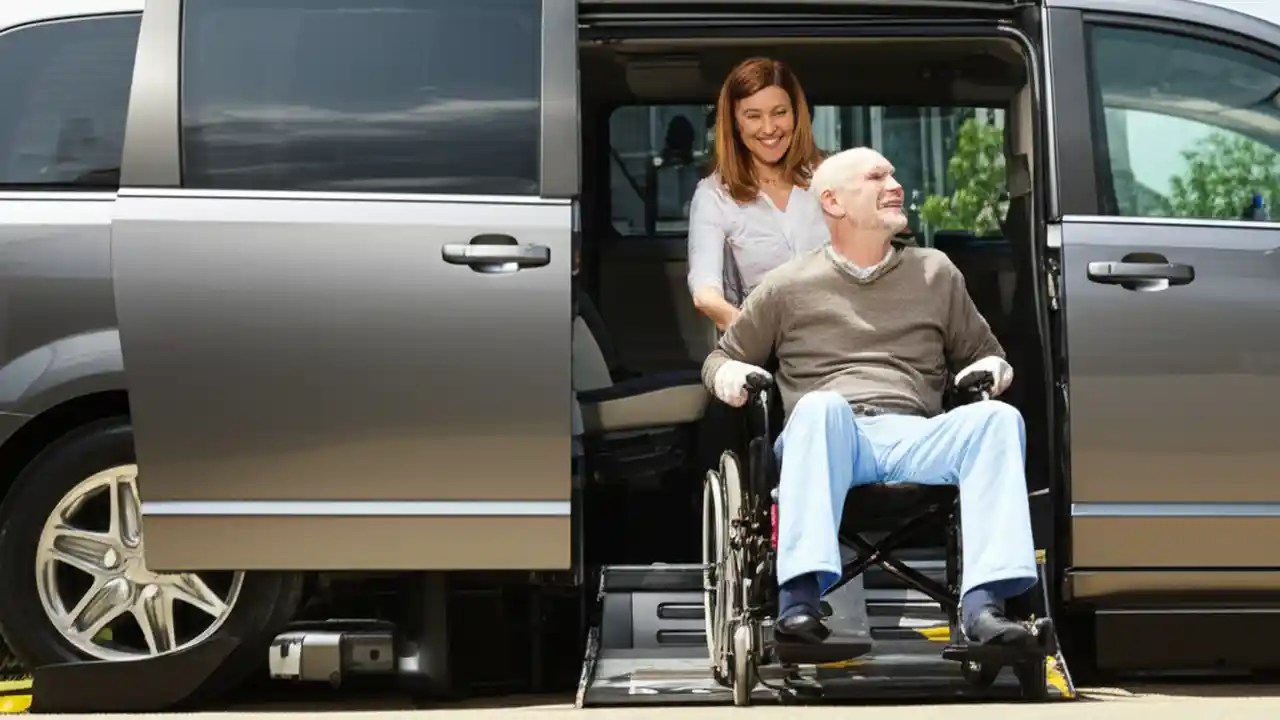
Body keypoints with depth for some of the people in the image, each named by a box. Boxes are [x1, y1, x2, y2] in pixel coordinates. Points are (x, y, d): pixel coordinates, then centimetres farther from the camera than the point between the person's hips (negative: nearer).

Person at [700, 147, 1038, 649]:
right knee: (820, 405, -39)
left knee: (998, 418, -29)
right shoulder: (789, 287, 17)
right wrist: (728, 372, 1)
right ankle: (800, 598, -50)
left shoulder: (936, 273, 24)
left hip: (913, 436, 2)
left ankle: (982, 603, -42)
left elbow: (984, 353, 32)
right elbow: (720, 358, 25)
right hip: (827, 435, -2)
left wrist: (991, 368, 8)